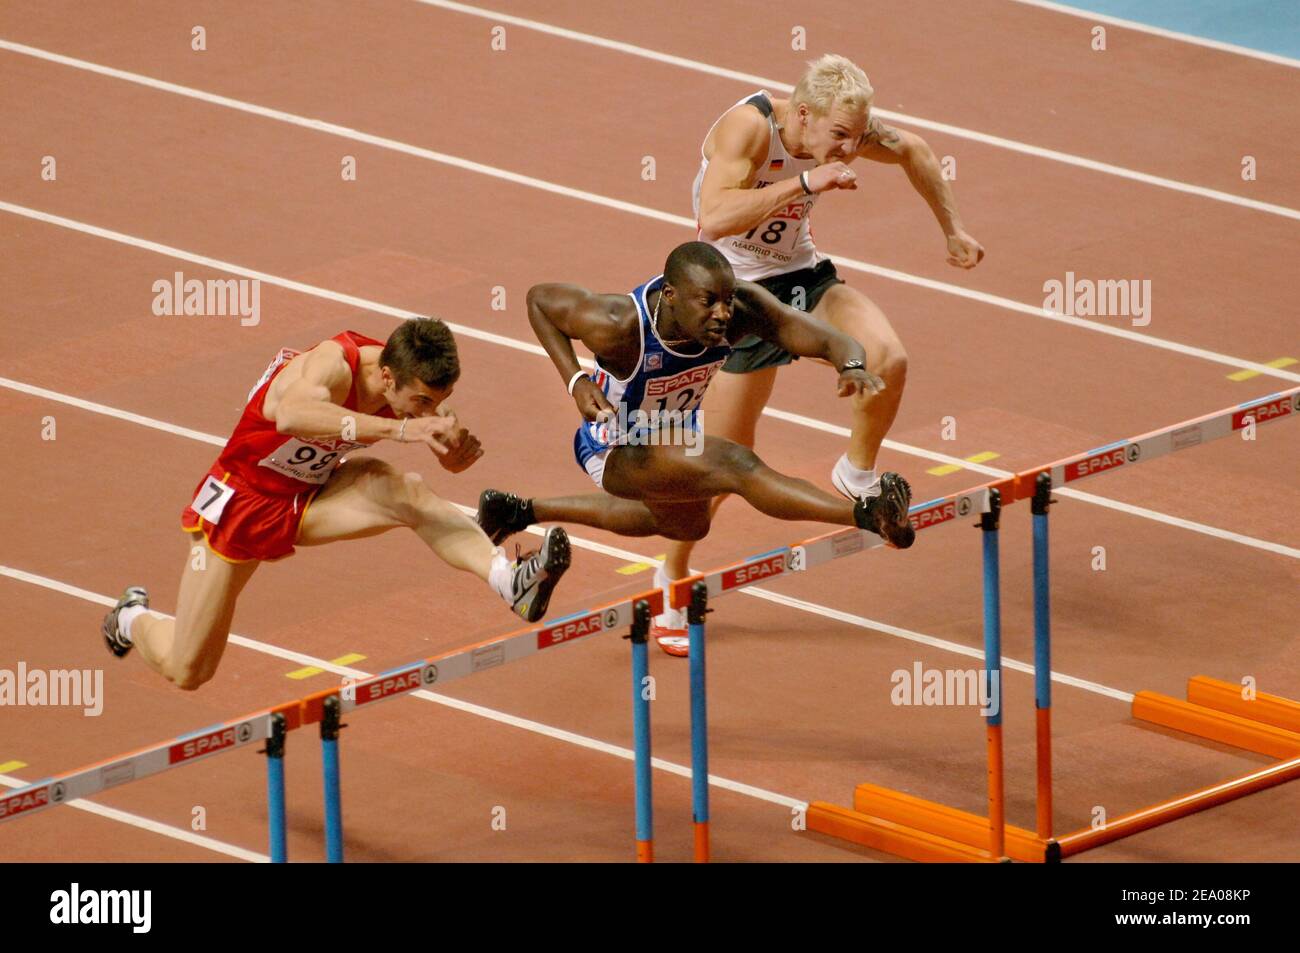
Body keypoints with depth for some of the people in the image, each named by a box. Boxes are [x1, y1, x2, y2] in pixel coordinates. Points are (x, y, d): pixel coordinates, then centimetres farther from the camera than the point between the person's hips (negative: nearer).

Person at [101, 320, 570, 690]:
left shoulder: (410, 382, -14)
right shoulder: (334, 364, -34)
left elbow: (449, 460, -1)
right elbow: (292, 416, -57)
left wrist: (460, 447, -27)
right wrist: (398, 429, -64)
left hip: (310, 498, 4)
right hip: (240, 502, -4)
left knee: (406, 493, -29)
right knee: (185, 672, 4)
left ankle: (510, 580, -43)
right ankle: (133, 619, 38)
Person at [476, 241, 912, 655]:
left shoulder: (742, 308, -29)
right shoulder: (619, 325, -38)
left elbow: (823, 338, -35)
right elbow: (539, 298, -22)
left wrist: (852, 366, -58)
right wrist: (574, 381, -32)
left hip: (677, 430, 7)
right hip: (616, 448, -7)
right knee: (735, 465, -32)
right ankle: (866, 515, -40)